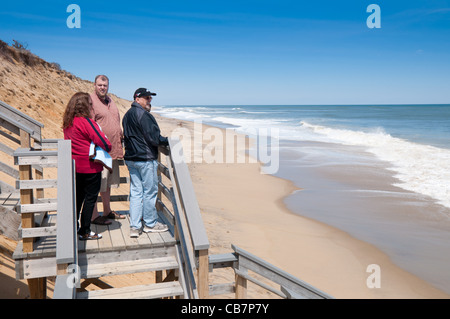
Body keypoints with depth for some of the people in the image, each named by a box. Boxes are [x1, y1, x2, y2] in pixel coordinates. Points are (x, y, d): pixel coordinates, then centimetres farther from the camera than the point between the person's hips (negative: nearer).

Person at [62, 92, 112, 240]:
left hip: (75, 166, 8)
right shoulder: (86, 122, -18)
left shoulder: (67, 123, 6)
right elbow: (105, 143, -21)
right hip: (90, 167, -7)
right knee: (90, 198, 4)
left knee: (78, 197, 18)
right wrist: (108, 148, 2)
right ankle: (85, 232, 11)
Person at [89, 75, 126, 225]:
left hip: (113, 150, 9)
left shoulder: (110, 101, 17)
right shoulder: (91, 100, -9)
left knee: (107, 183, 18)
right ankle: (94, 216, 9)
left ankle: (107, 211, 30)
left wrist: (121, 136, 19)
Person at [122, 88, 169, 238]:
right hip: (146, 159, -9)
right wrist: (167, 141, -5)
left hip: (131, 158, 9)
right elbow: (153, 137, -19)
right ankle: (150, 224, 15)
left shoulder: (127, 115, 16)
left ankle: (134, 227, 11)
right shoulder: (143, 114, -15)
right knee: (150, 191, 3)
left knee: (135, 192, 10)